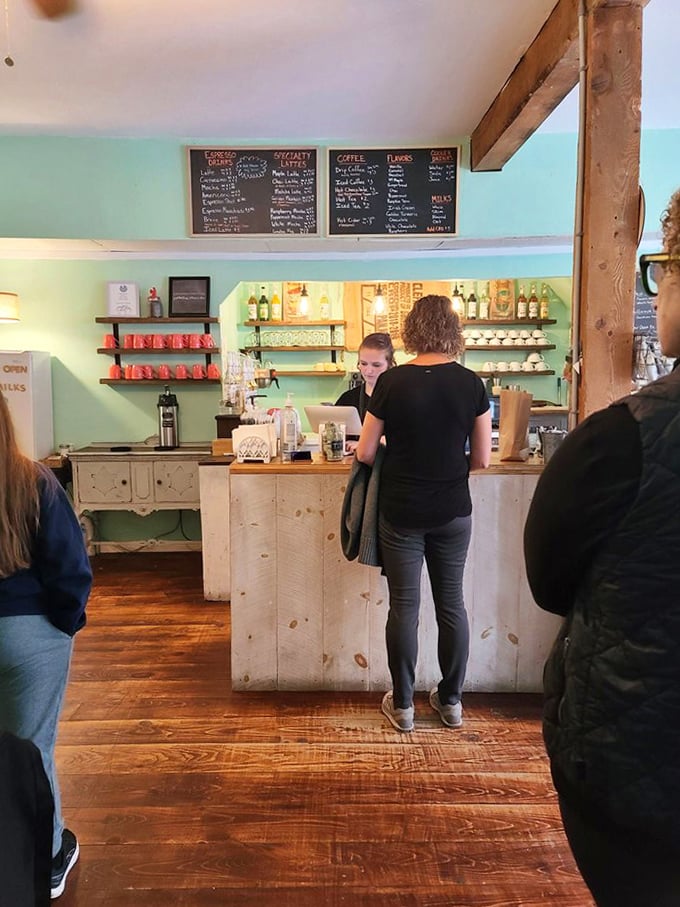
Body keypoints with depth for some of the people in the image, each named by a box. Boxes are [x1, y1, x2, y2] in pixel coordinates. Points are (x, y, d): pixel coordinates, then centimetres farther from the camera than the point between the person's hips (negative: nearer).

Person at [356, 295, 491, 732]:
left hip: (401, 512, -2)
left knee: (404, 605, 8)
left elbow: (365, 453, -6)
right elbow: (482, 459, -1)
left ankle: (402, 705, 22)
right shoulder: (471, 384, -5)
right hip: (452, 513, 2)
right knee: (451, 602, 14)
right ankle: (451, 701, 29)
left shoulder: (392, 382, -11)